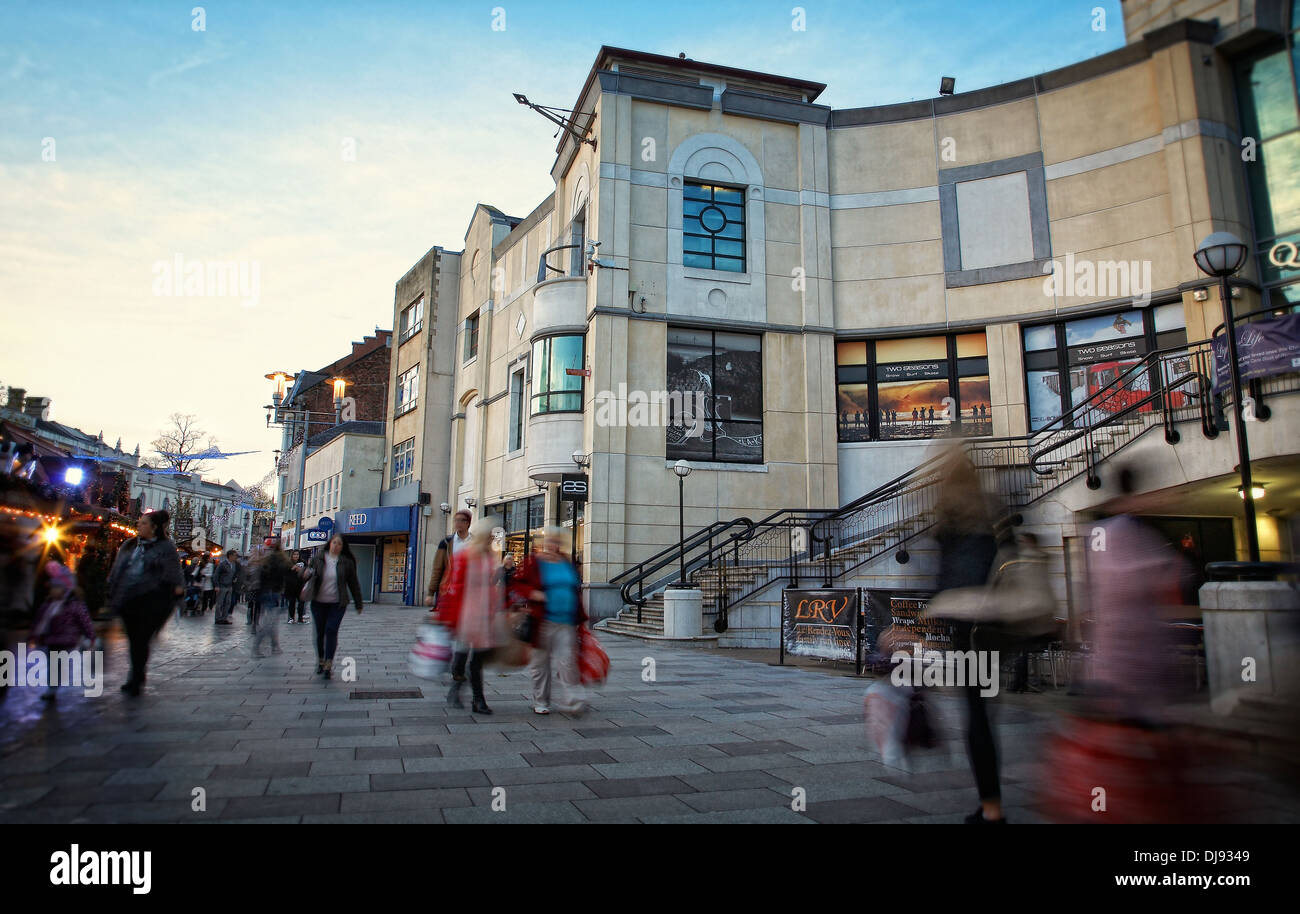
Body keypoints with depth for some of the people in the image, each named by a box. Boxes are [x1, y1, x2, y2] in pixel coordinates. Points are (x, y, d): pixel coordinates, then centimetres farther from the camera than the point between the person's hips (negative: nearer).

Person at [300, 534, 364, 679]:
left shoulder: (346, 563, -1)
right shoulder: (318, 558, 1)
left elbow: (353, 584, 5)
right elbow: (308, 574, 11)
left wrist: (358, 604, 9)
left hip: (337, 604, -2)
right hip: (318, 603, 2)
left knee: (331, 630, -12)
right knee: (320, 632, 8)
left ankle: (329, 664, -7)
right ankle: (320, 661, 27)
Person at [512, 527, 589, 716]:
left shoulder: (568, 564, 12)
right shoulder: (534, 562, 1)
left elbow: (577, 592, 18)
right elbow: (518, 583, 1)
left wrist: (580, 617, 15)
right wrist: (533, 593, -17)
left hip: (567, 622, 2)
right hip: (542, 621, -2)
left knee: (567, 661, -7)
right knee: (540, 662, 7)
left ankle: (571, 700, -4)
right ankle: (540, 702, 19)